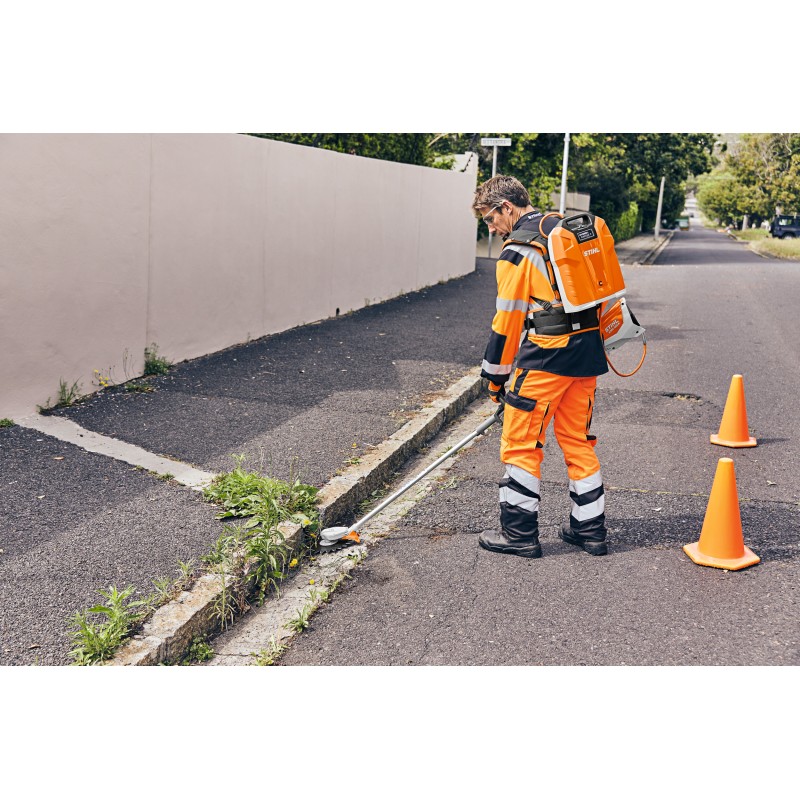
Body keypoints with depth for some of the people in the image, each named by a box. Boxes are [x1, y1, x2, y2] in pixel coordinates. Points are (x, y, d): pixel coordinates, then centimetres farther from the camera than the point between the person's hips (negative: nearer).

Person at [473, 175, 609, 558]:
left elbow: (508, 319, -9)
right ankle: (590, 528, 22)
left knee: (520, 443, 3)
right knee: (577, 439, 16)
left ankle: (519, 532, 9)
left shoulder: (518, 249, -10)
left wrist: (496, 375, 0)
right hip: (587, 352, 8)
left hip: (545, 355, -8)